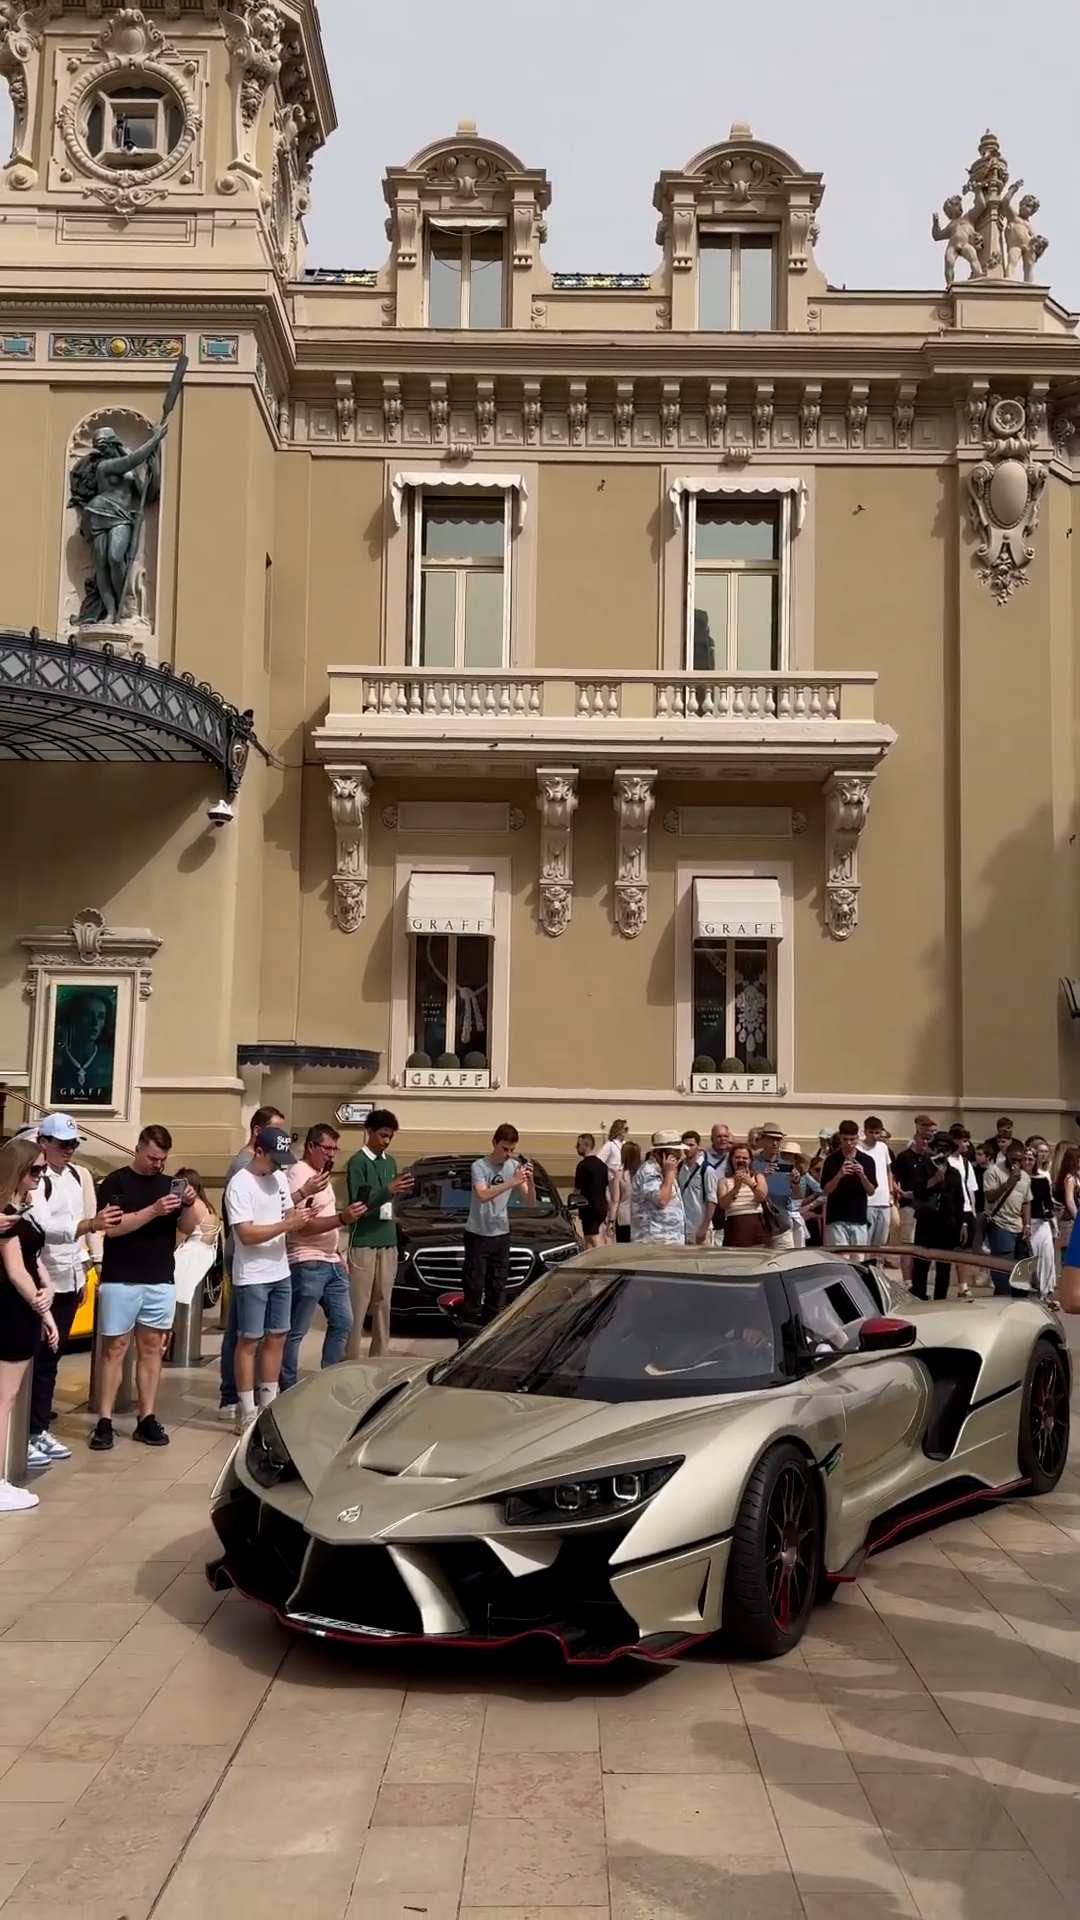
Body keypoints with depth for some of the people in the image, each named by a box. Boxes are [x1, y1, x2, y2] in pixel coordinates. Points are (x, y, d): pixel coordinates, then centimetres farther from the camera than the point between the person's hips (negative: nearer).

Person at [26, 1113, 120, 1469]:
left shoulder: (77, 1176, 9)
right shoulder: (34, 1179, -16)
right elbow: (45, 1227, -29)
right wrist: (91, 1224, -43)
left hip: (68, 1281, 7)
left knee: (50, 1359, 13)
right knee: (33, 1361, -3)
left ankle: (39, 1430, 21)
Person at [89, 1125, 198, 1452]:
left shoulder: (169, 1183, 10)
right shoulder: (115, 1182, -4)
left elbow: (187, 1228, 8)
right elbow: (112, 1227, -15)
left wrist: (189, 1205, -12)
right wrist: (153, 1210, -23)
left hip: (161, 1281, 4)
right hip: (120, 1280, -4)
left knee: (151, 1348, 7)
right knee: (115, 1348, -1)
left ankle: (147, 1419, 12)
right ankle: (104, 1421, 2)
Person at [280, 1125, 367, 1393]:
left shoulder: (322, 1174, 16)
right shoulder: (298, 1174, -14)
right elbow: (303, 1225, -23)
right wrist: (343, 1218, -32)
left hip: (331, 1263, 10)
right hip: (307, 1265, -10)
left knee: (343, 1322, 12)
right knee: (295, 1332, -3)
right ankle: (287, 1390, 3)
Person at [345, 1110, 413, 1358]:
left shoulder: (390, 1161, 14)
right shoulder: (358, 1162, -9)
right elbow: (358, 1204, -18)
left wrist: (400, 1191, 0)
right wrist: (388, 1190, -27)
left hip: (388, 1242, 7)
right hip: (363, 1242, -7)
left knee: (383, 1303, 10)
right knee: (358, 1306, -5)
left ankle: (378, 1357, 18)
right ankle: (351, 1361, -1)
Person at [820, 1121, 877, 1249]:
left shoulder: (867, 1160, 4)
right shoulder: (832, 1160, -1)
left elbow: (871, 1191, 2)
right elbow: (825, 1191, -5)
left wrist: (862, 1176, -17)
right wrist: (839, 1176, -22)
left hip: (859, 1219, 2)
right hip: (836, 1219, -2)